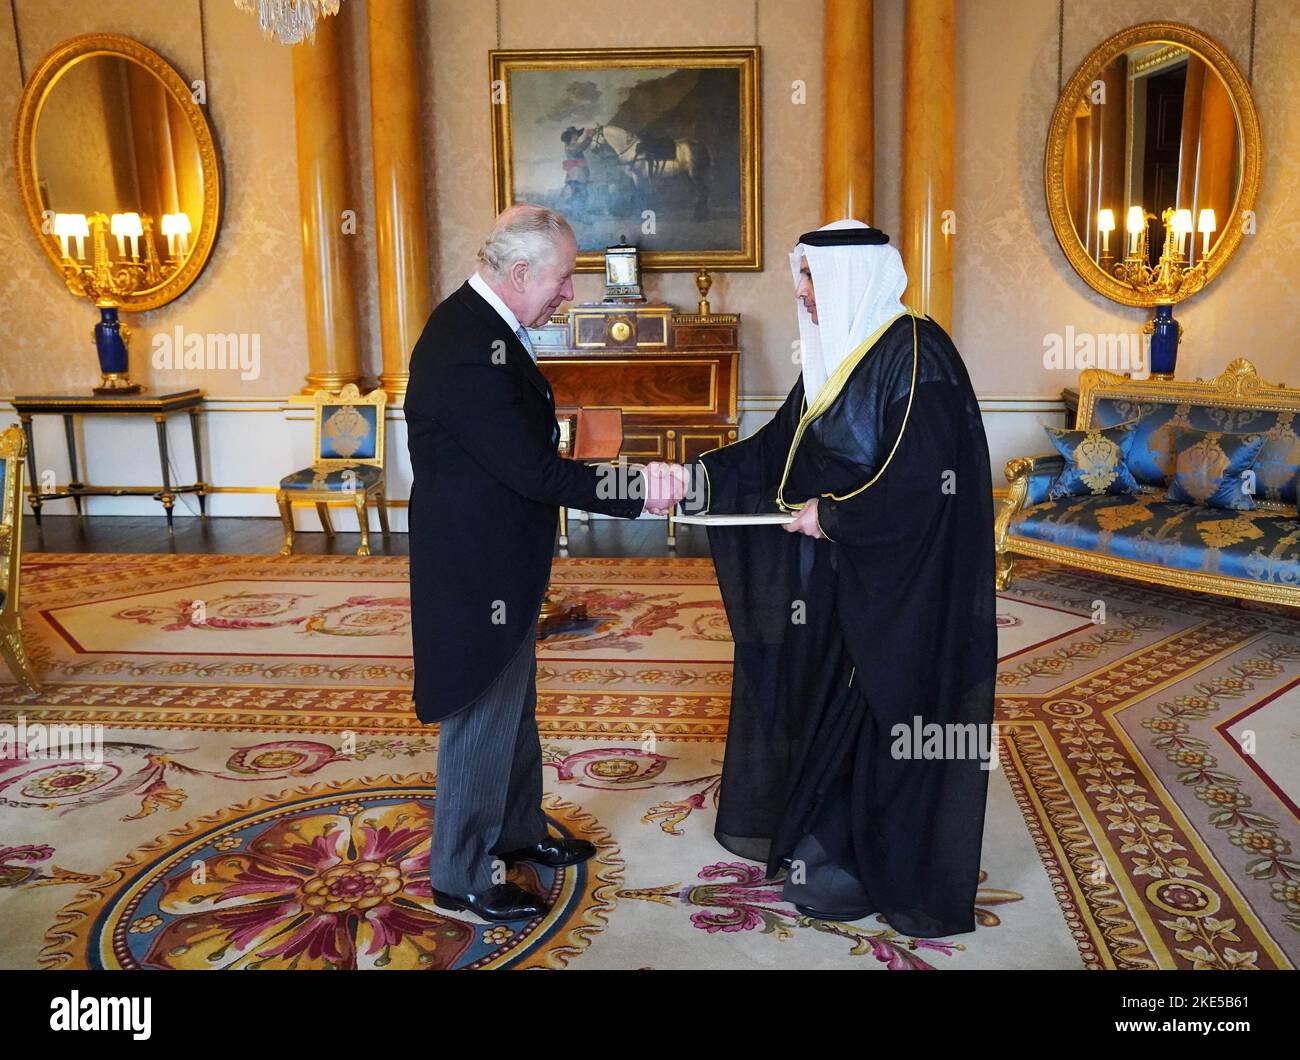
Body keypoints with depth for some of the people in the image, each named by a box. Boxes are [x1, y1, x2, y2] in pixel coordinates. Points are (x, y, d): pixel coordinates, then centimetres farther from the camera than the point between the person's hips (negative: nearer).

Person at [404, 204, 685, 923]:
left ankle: (517, 830, 42)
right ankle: (461, 876, 24)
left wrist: (629, 479, 3)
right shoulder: (469, 350, -27)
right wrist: (636, 489, -20)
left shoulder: (481, 323, 5)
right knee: (481, 716, 5)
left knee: (512, 702, 23)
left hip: (496, 559, 10)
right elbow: (533, 470, -26)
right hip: (476, 568, -10)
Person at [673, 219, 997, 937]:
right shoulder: (837, 353, 9)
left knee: (874, 718, 5)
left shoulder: (914, 353, -17)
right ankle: (825, 842, 35)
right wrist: (699, 480, 1)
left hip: (891, 582, -8)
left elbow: (922, 479, -24)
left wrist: (830, 515, -16)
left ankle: (870, 869, 23)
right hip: (833, 571, 9)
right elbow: (776, 450, 10)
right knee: (823, 703, 17)